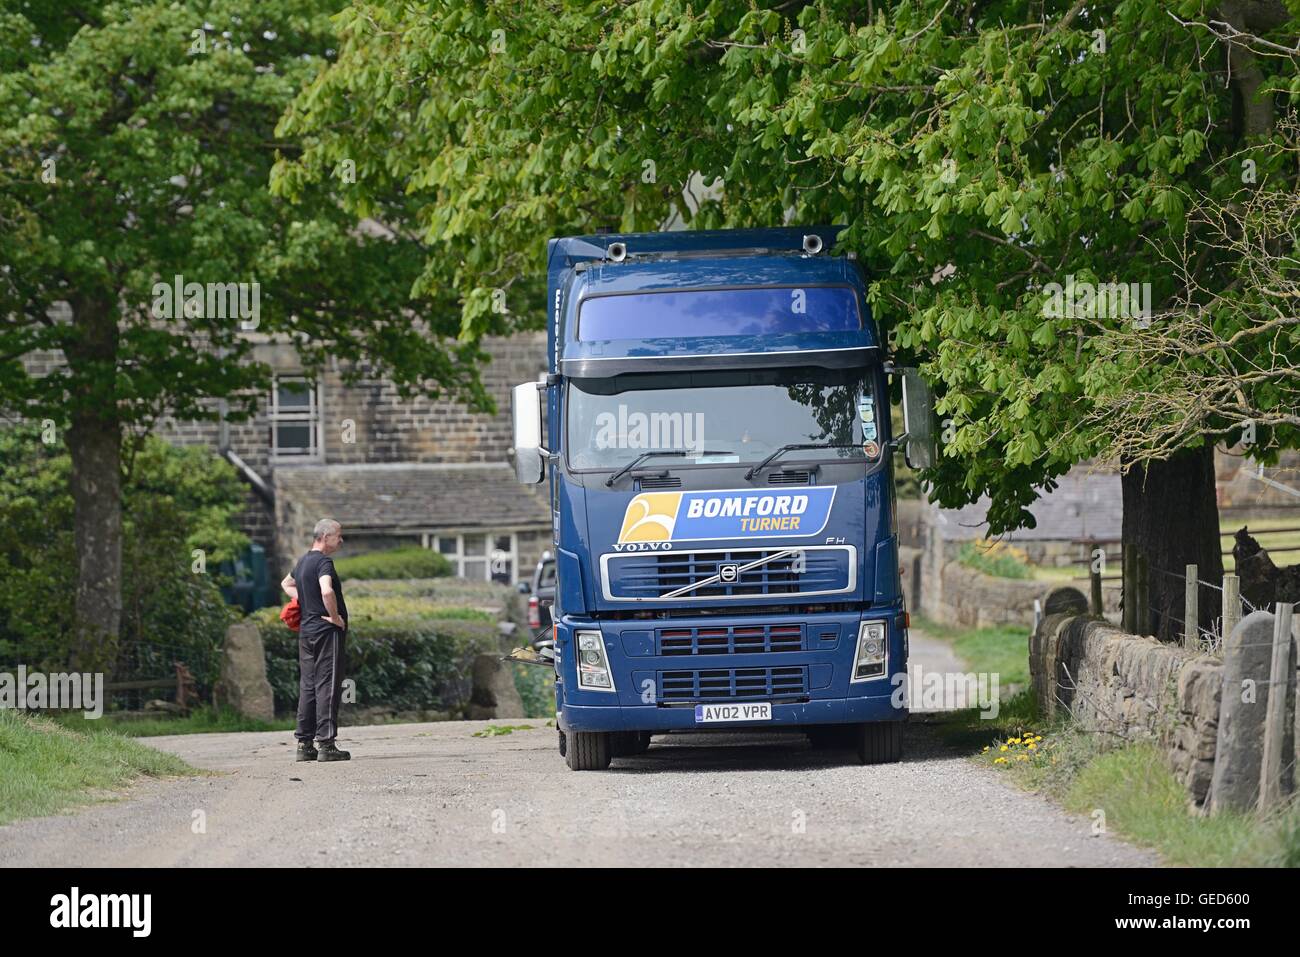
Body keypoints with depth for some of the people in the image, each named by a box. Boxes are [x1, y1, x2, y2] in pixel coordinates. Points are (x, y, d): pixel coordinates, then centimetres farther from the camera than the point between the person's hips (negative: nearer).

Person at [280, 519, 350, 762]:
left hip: (306, 630, 9)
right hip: (326, 631, -9)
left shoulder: (303, 562, 15)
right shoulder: (323, 562, -14)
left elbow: (287, 584, 35)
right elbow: (327, 591, -32)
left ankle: (304, 744, 11)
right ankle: (326, 744, -9)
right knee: (327, 686, -7)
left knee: (307, 687, 10)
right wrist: (335, 616, -17)